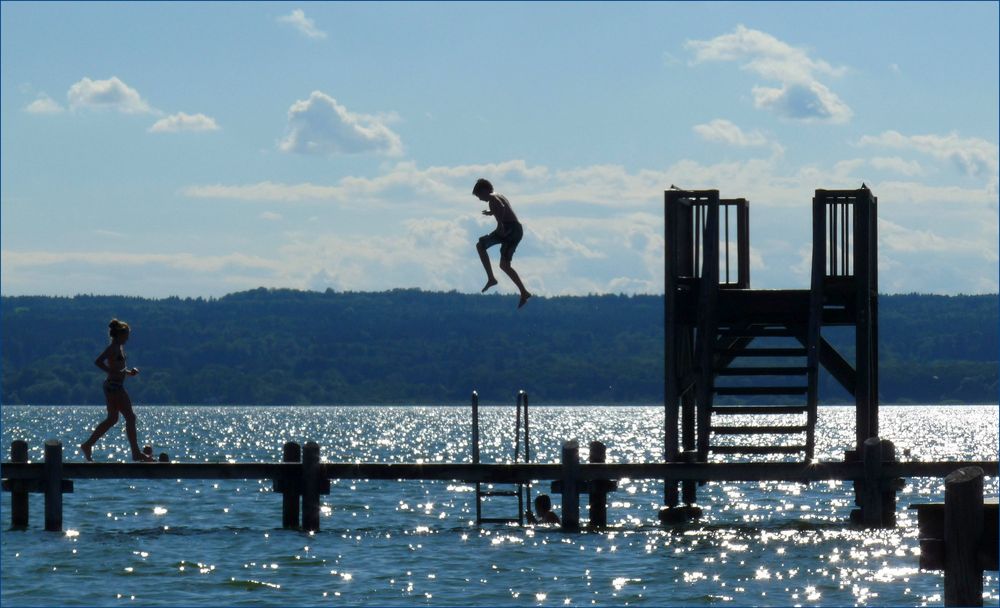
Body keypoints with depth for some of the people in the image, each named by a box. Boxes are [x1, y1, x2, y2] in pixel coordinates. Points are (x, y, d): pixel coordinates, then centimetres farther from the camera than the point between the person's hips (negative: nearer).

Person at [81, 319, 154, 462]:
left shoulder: (119, 348, 15)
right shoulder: (113, 348, -14)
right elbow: (98, 362, -25)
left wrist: (129, 372, 11)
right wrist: (114, 372, -27)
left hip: (114, 387, 10)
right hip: (115, 386, -10)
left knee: (112, 419, 15)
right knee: (130, 417, -7)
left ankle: (87, 445, 18)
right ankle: (136, 453, -4)